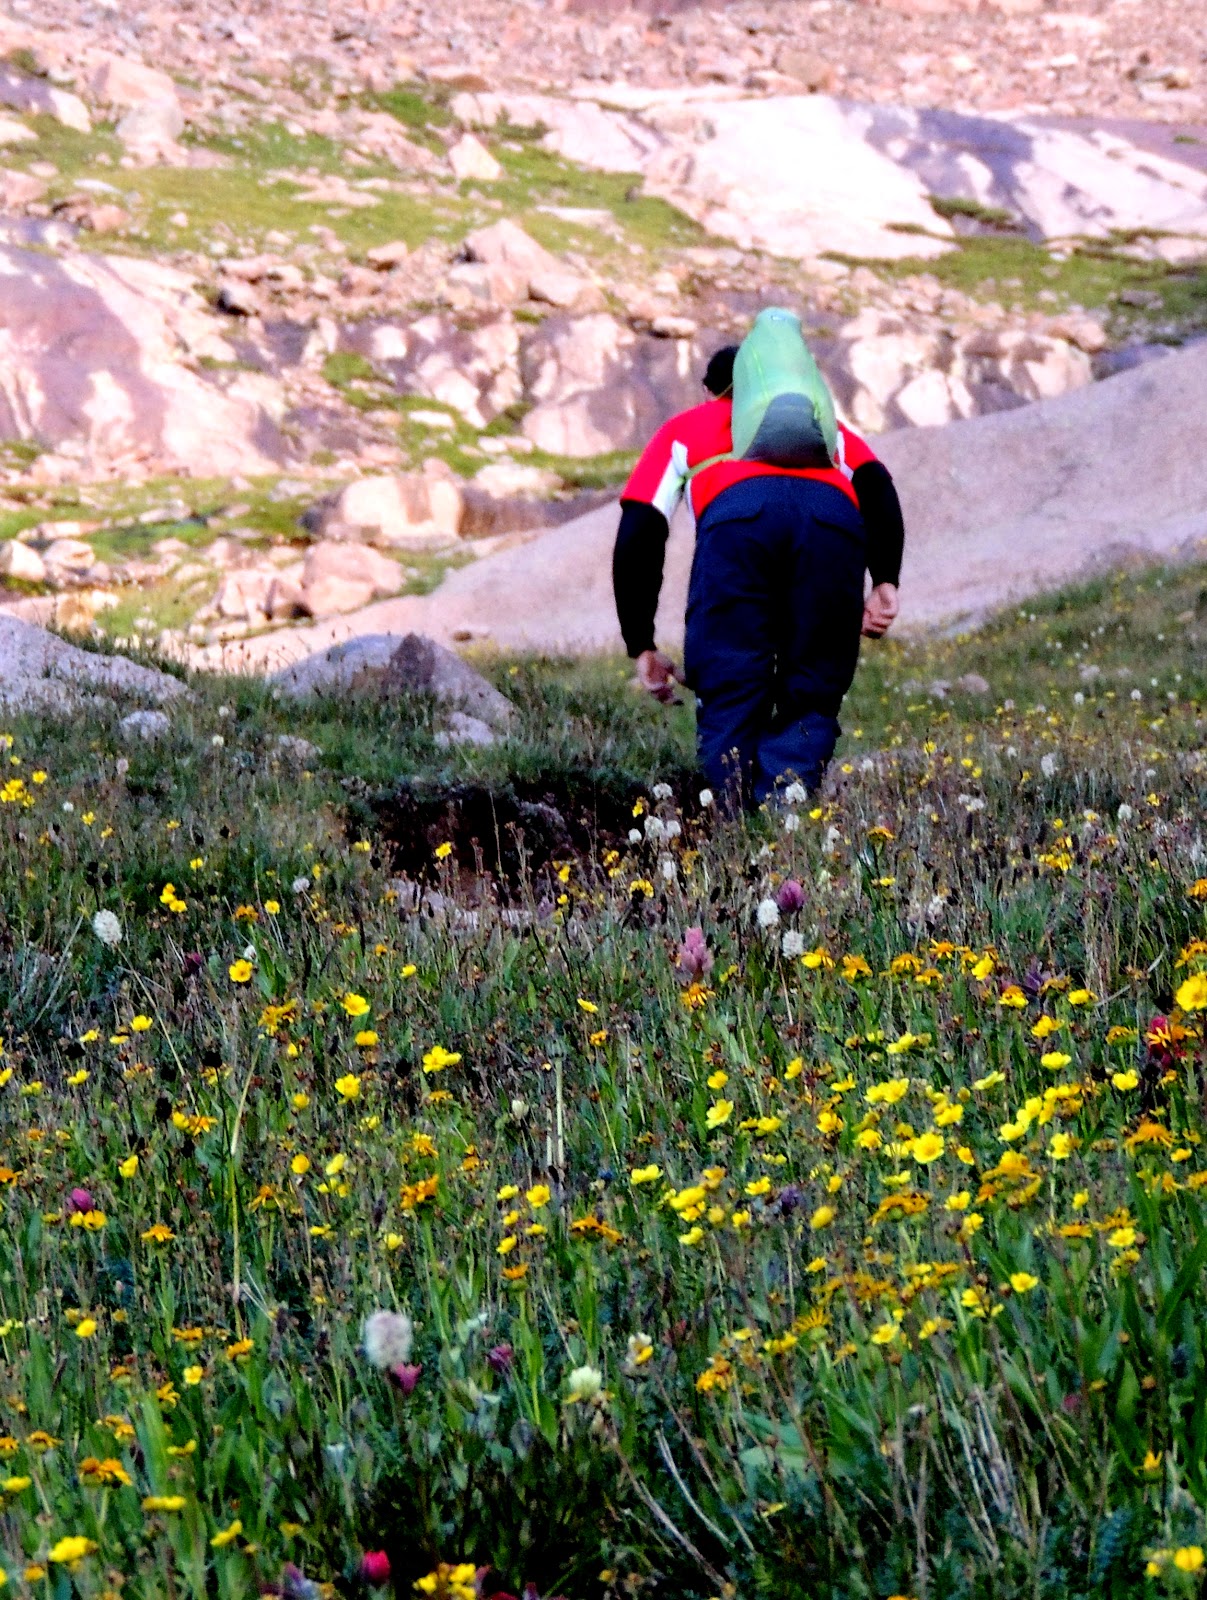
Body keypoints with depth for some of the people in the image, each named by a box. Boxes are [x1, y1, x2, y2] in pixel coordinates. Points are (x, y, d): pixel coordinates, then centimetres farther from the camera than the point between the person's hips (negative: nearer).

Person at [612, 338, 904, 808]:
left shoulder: (683, 429, 39)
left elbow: (637, 537, 26)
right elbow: (876, 486, 22)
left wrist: (641, 647, 29)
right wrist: (884, 582, 14)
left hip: (735, 513, -1)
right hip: (832, 517, 1)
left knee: (728, 699, 5)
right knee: (811, 698, 10)